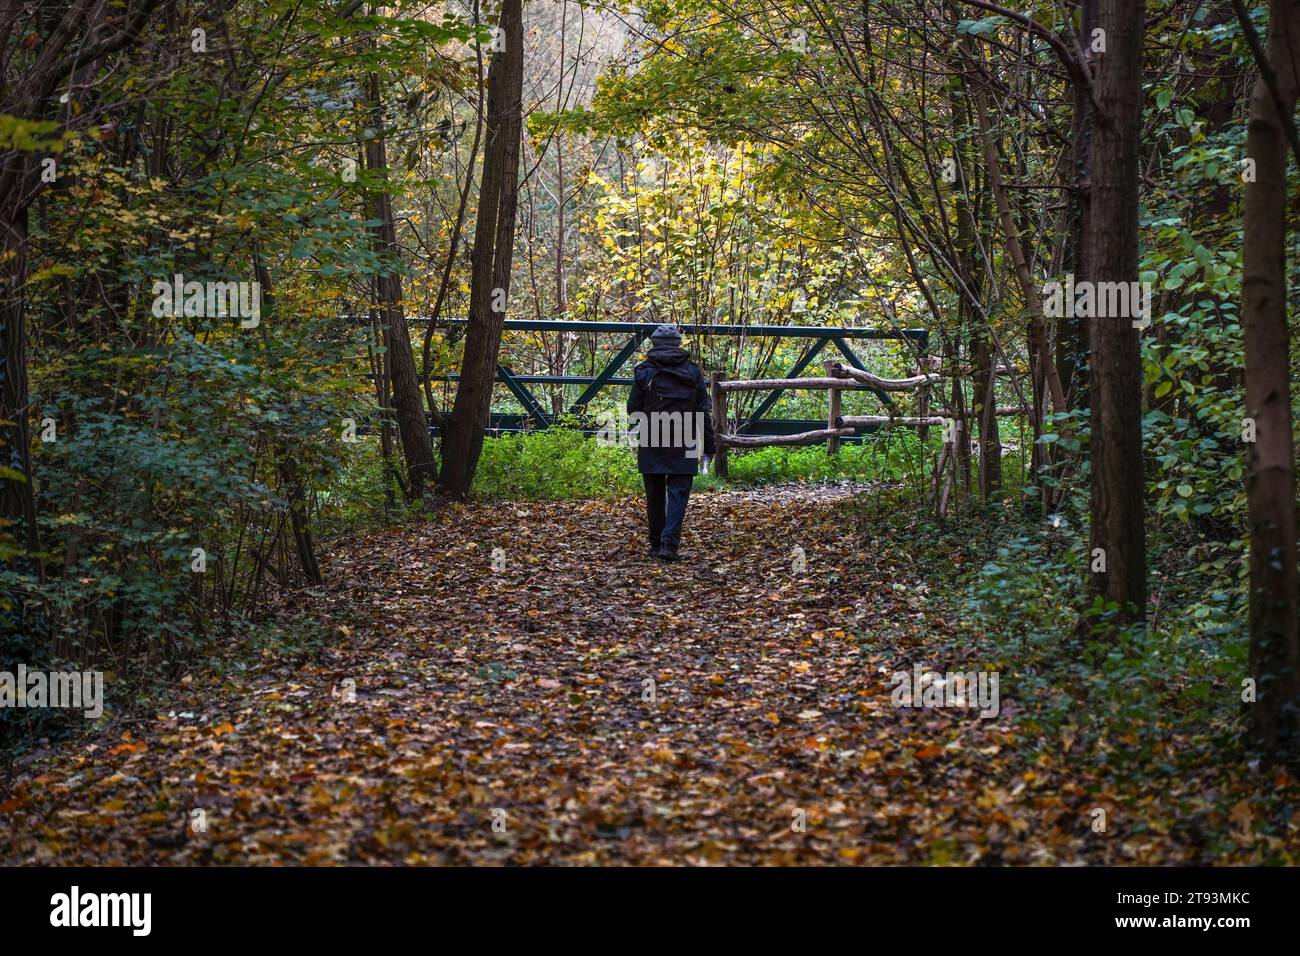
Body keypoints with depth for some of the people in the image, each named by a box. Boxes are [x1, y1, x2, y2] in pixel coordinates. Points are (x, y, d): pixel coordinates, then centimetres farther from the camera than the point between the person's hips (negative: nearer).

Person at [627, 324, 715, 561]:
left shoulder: (644, 372, -3)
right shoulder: (692, 372, 2)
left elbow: (632, 409, 1)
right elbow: (704, 413, 2)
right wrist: (708, 446, 7)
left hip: (651, 444, 0)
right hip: (683, 445, 0)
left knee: (655, 495, 11)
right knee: (678, 493, 0)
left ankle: (656, 545, 18)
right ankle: (670, 543, -14)